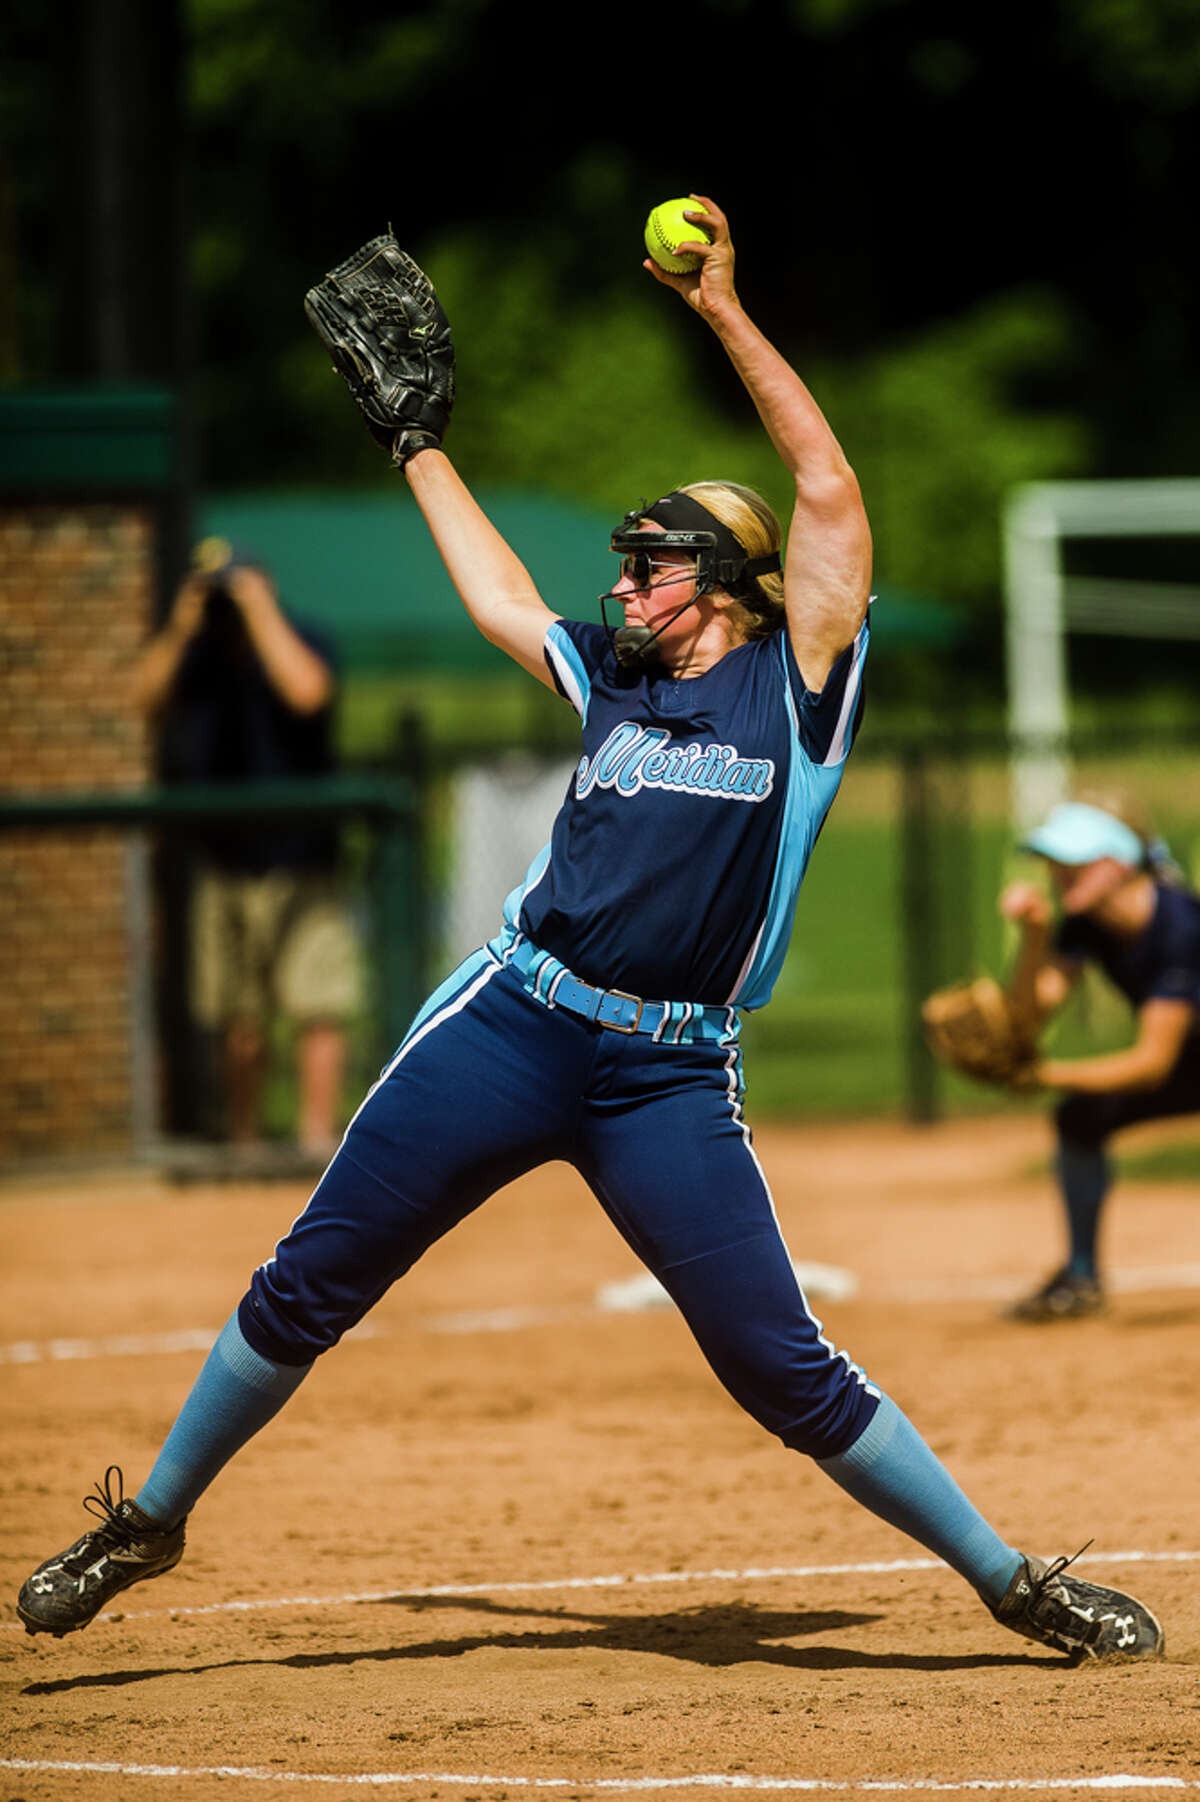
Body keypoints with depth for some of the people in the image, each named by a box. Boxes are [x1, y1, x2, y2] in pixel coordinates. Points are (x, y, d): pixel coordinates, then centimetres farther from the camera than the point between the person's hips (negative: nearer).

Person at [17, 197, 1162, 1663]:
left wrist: (724, 313, -3)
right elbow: (495, 594, 33)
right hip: (511, 1029, 4)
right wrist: (419, 440, 39)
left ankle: (1016, 1583, 4)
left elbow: (828, 491, -5)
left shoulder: (793, 687, 3)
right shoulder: (613, 678, 17)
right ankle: (148, 1523, 21)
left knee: (787, 1375, -8)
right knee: (305, 1289, 5)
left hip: (668, 1082, -4)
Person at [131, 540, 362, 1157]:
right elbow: (145, 697, -5)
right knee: (238, 1020, 7)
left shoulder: (299, 641, -3)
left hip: (299, 858, -4)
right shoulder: (193, 654, 9)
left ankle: (317, 1140, -11)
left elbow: (306, 690, -24)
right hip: (222, 864, 4)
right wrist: (179, 628, -14)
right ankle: (243, 1147, 12)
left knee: (318, 1009, -9)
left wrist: (260, 612, -19)